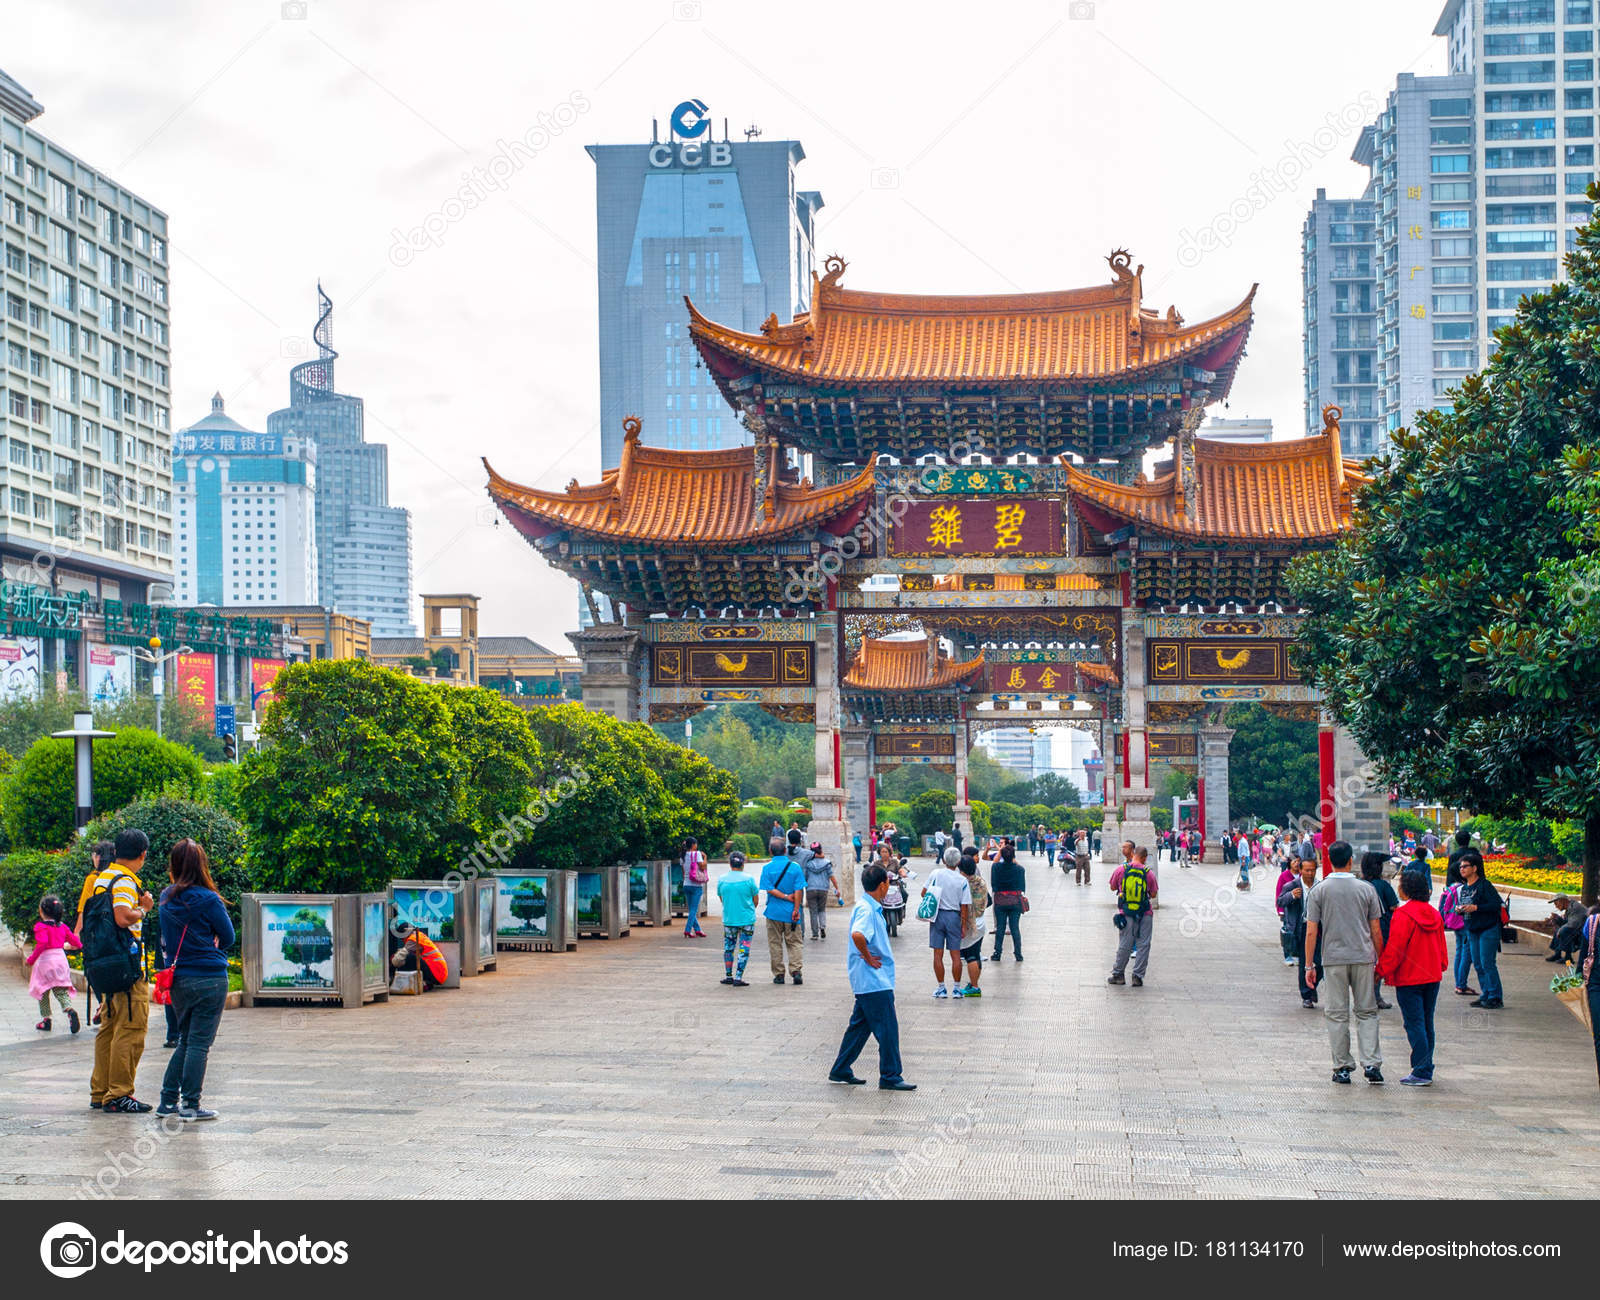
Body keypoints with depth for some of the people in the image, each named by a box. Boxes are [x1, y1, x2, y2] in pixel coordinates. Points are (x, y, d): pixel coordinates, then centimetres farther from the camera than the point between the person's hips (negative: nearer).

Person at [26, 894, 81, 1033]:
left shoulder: (40, 926, -11)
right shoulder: (62, 926, 7)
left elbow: (42, 943, -24)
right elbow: (74, 941, 13)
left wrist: (31, 959, -16)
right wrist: (79, 945, 37)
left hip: (45, 959, -5)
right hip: (61, 958, 5)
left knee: (43, 992, 10)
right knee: (61, 991, 4)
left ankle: (46, 1020, 13)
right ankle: (70, 1010, -22)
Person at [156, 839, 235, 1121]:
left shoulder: (167, 898, 5)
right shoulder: (207, 899, -11)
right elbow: (228, 937, -3)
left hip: (179, 979, 6)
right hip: (210, 979, -6)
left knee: (186, 1040, 17)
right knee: (200, 1043, -1)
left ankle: (168, 1101, 15)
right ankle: (190, 1106, -1)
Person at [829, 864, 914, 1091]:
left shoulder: (871, 907, 13)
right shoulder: (866, 909, -19)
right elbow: (857, 935, -38)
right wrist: (868, 957, -23)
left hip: (868, 981, 10)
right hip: (873, 981, -10)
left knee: (860, 1025, 16)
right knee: (887, 1029, -4)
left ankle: (840, 1071, 22)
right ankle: (890, 1077, 2)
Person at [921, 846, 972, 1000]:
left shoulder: (935, 874, -5)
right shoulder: (962, 880, -6)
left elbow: (924, 893, 2)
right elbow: (965, 906, -5)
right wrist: (964, 926, 3)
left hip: (937, 916, 0)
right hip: (954, 916, 0)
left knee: (938, 955, 5)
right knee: (955, 955, 6)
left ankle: (941, 988, 7)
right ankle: (957, 988, 9)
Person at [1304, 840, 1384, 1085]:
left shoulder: (1318, 892, -2)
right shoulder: (1366, 889, 0)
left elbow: (1311, 932, -5)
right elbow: (1376, 931, 3)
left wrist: (1309, 965, 1)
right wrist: (1380, 960, 14)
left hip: (1334, 960, -1)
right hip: (1363, 957, 1)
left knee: (1337, 1014, 6)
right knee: (1366, 1012, 9)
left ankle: (1342, 1067, 7)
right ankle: (1371, 1064, -1)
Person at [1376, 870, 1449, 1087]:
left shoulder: (1403, 914, -15)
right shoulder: (1435, 915, 9)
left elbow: (1395, 948, -16)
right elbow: (1441, 946, 16)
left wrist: (1382, 971, -9)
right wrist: (1440, 966, 27)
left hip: (1409, 979, -7)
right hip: (1432, 977, 7)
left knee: (1415, 1024, -5)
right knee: (1426, 1024, 13)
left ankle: (1421, 1072, -8)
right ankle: (1426, 1069, 17)